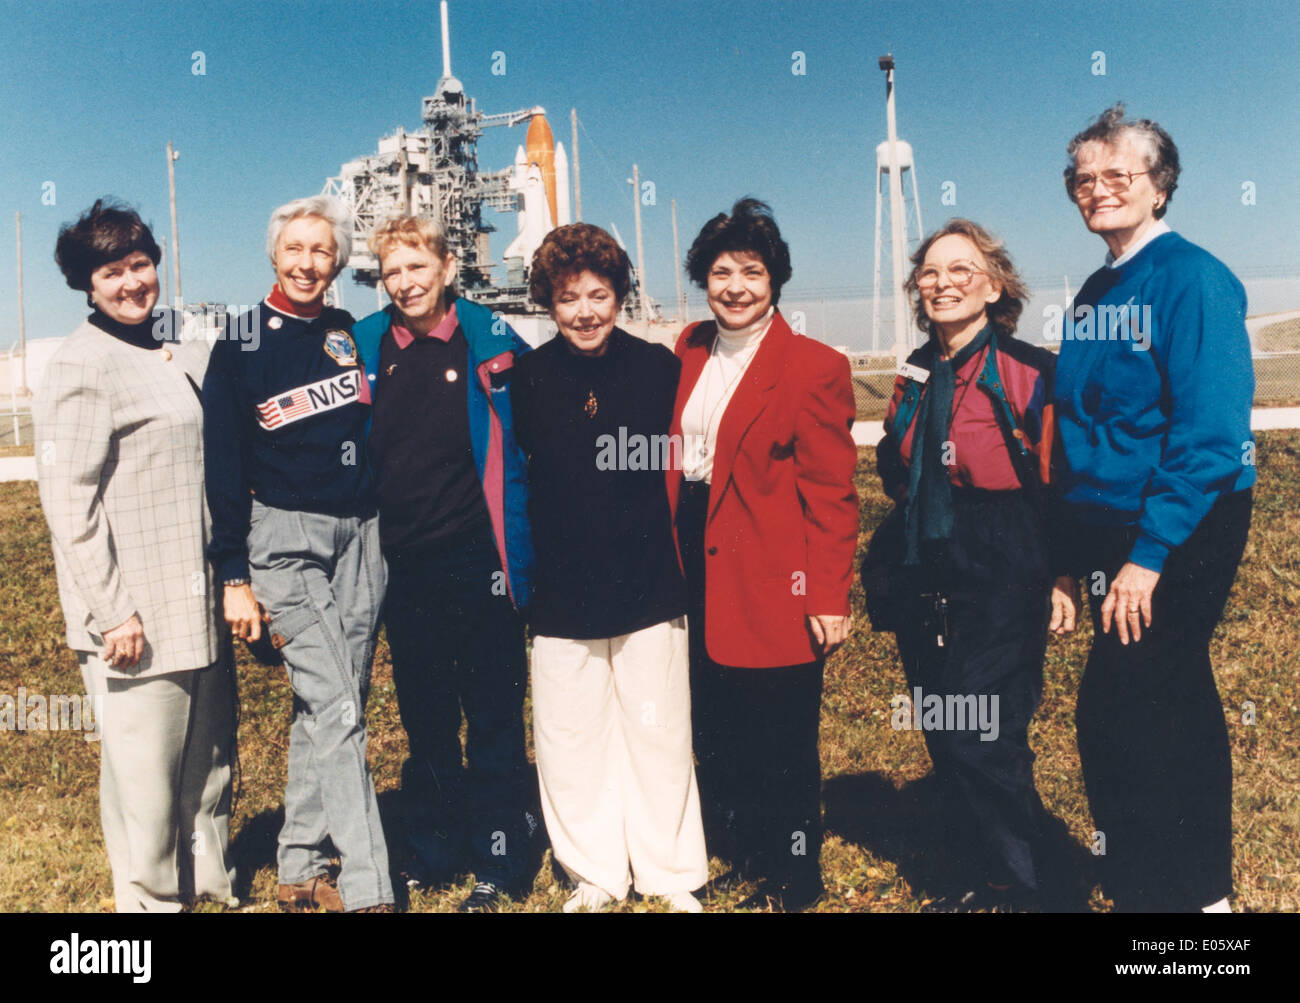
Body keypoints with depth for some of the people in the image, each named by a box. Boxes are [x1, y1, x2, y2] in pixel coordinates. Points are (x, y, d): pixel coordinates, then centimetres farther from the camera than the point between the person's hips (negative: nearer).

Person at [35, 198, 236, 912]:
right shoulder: (81, 366, -10)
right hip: (136, 615, -8)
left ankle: (214, 884, 33)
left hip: (200, 605, 8)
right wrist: (111, 611, -17)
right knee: (145, 774, 0)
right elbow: (67, 501, -14)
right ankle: (151, 899, 18)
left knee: (209, 757, 17)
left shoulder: (185, 349, 14)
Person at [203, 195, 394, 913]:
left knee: (329, 707, 9)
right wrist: (234, 576, -8)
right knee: (335, 708, -11)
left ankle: (300, 871, 21)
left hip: (359, 537, 5)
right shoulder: (242, 343, -2)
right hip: (284, 537, -5)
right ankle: (368, 890, -7)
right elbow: (223, 465, -4)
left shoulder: (351, 335, 11)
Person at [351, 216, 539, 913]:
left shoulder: (491, 343, -4)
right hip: (402, 566, 4)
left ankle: (499, 866, 16)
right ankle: (432, 855, 31)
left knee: (494, 721, 4)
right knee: (423, 720, 16)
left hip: (476, 561, -4)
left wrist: (521, 558, -5)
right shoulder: (365, 347, 6)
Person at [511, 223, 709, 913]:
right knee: (570, 746, 9)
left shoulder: (660, 368, -2)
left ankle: (675, 880, 26)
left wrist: (686, 566, 2)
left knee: (660, 739, 8)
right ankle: (593, 876, 28)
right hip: (561, 599, 1)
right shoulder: (524, 379, 0)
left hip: (651, 596, -1)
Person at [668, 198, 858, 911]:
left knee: (780, 741, 5)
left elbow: (832, 495, -10)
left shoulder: (813, 367, -8)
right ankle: (732, 856, 35)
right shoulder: (689, 352, 10)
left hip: (772, 584, -6)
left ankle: (793, 878, 24)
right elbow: (671, 460, 13)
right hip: (699, 571, 6)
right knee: (714, 729, 16)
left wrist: (828, 597, -14)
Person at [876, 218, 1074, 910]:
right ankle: (984, 879, 27)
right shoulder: (917, 375, 12)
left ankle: (1018, 887, 13)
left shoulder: (1030, 372, -6)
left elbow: (1057, 484, -5)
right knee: (945, 741, 10)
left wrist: (1061, 575, -9)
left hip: (1002, 590, -6)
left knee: (983, 739, -7)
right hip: (925, 587, 6)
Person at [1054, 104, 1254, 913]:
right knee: (1179, 706, 16)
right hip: (1114, 531, 8)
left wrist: (1149, 552, -23)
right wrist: (1074, 550, 7)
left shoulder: (1192, 279, -13)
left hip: (1182, 534, -8)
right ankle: (1205, 890, 32)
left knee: (1116, 711, -9)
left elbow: (1211, 432, -20)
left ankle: (1151, 889, 8)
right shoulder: (1093, 296, 10)